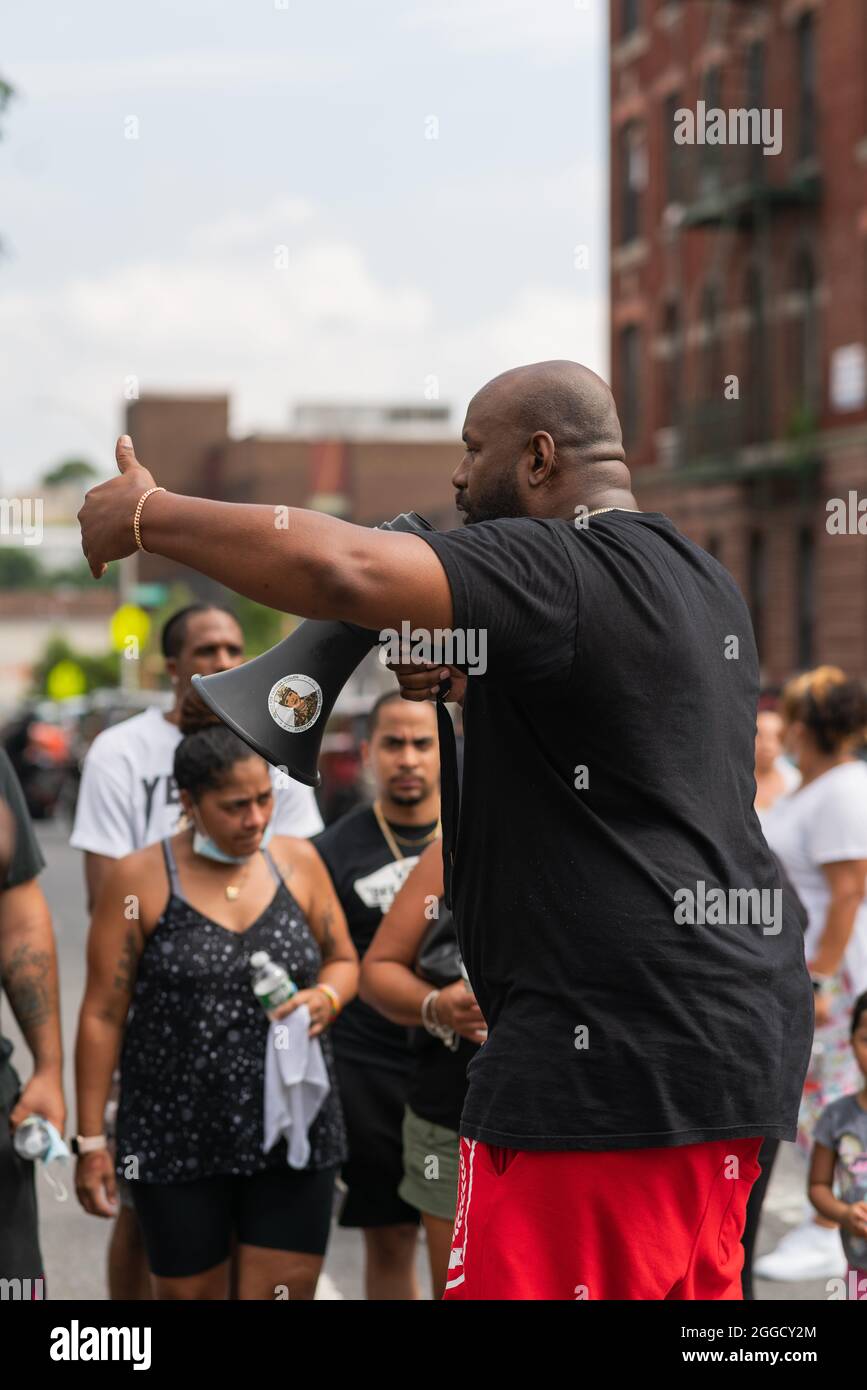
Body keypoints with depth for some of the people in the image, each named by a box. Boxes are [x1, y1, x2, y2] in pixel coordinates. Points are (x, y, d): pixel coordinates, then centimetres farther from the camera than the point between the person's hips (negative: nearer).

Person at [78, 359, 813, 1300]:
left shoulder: (548, 568, -14)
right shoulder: (704, 581, 17)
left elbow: (339, 570, -27)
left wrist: (147, 513, -14)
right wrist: (465, 672, 18)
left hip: (616, 1057, -10)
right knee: (691, 1285, 18)